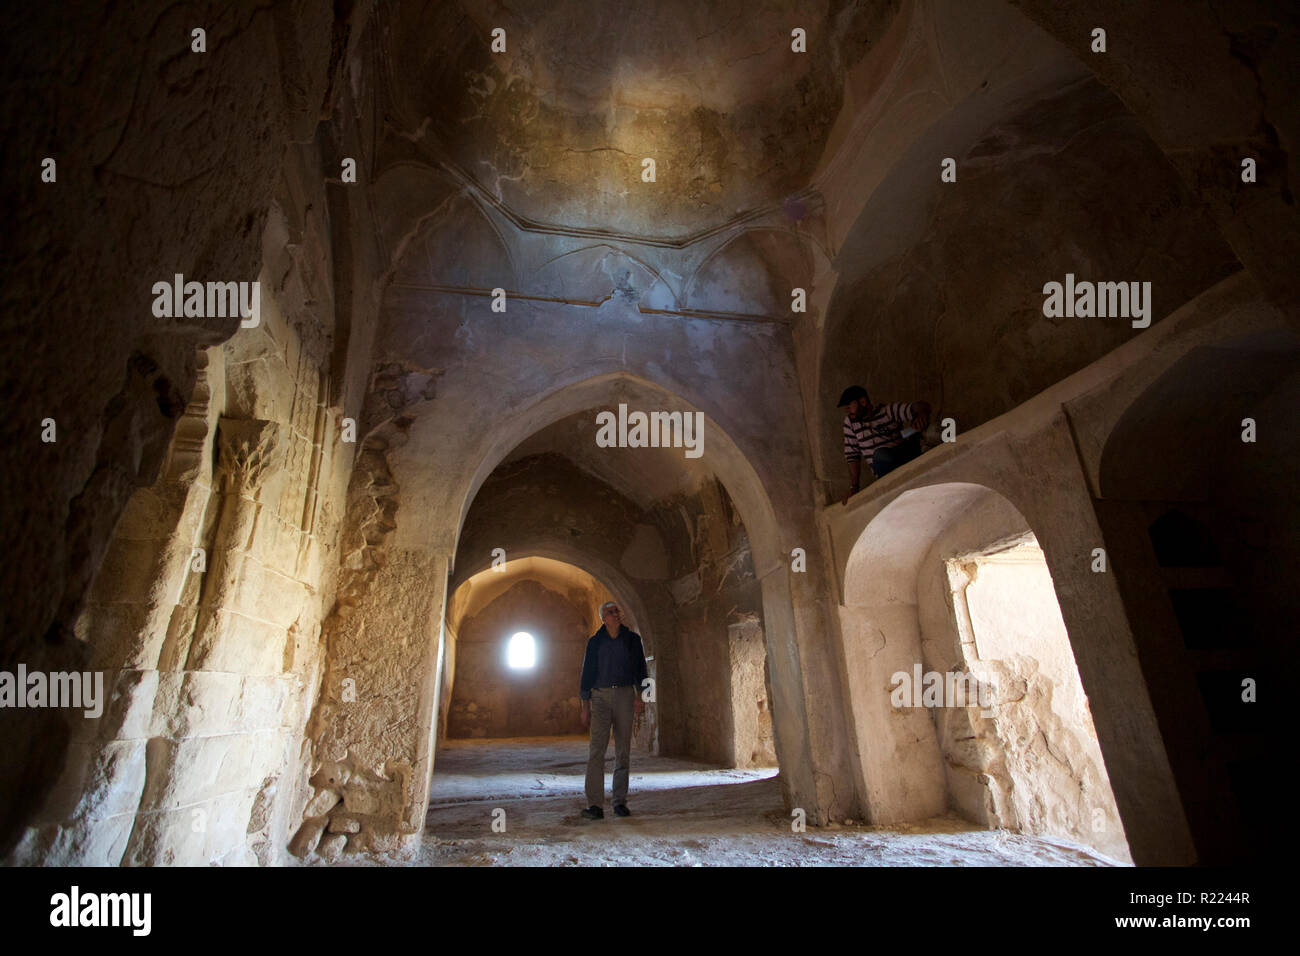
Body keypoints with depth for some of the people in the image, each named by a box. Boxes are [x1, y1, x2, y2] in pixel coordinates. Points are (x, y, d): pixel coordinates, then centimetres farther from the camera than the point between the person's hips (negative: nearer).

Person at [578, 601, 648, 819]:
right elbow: (587, 673, 7)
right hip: (600, 696, -1)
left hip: (625, 695, 1)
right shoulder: (595, 641, 6)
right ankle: (595, 805, -5)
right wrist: (585, 706, 2)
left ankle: (620, 802, 15)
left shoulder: (632, 639, 7)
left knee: (623, 751, 5)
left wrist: (639, 696, -6)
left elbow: (640, 670, 7)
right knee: (596, 750, -8)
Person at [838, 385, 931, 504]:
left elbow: (923, 406, -11)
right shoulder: (850, 422, 8)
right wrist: (853, 487, 0)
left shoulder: (889, 411, 0)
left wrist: (922, 413, -37)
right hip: (884, 470, 1)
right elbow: (852, 455, 7)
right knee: (880, 454, -34)